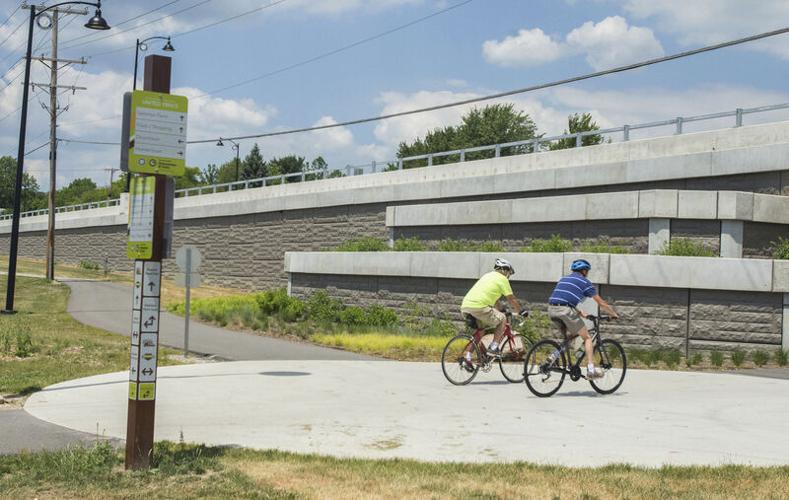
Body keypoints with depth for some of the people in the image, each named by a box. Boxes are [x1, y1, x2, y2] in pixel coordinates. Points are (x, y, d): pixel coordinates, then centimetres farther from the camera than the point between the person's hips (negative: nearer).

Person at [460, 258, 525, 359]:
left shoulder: (487, 275, 31)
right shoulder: (502, 279, 7)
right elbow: (511, 299, 10)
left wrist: (499, 310, 52)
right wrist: (520, 311, 24)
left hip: (465, 306, 8)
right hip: (479, 306, -8)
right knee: (502, 319, 11)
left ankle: (468, 355, 18)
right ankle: (493, 348, 4)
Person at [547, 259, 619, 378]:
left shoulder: (564, 279, 29)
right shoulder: (584, 282, 11)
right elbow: (601, 303, 15)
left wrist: (582, 314, 44)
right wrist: (614, 314, 28)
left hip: (551, 309, 6)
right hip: (565, 310, -6)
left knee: (572, 334, 27)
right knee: (587, 338, 7)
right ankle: (591, 369, -2)